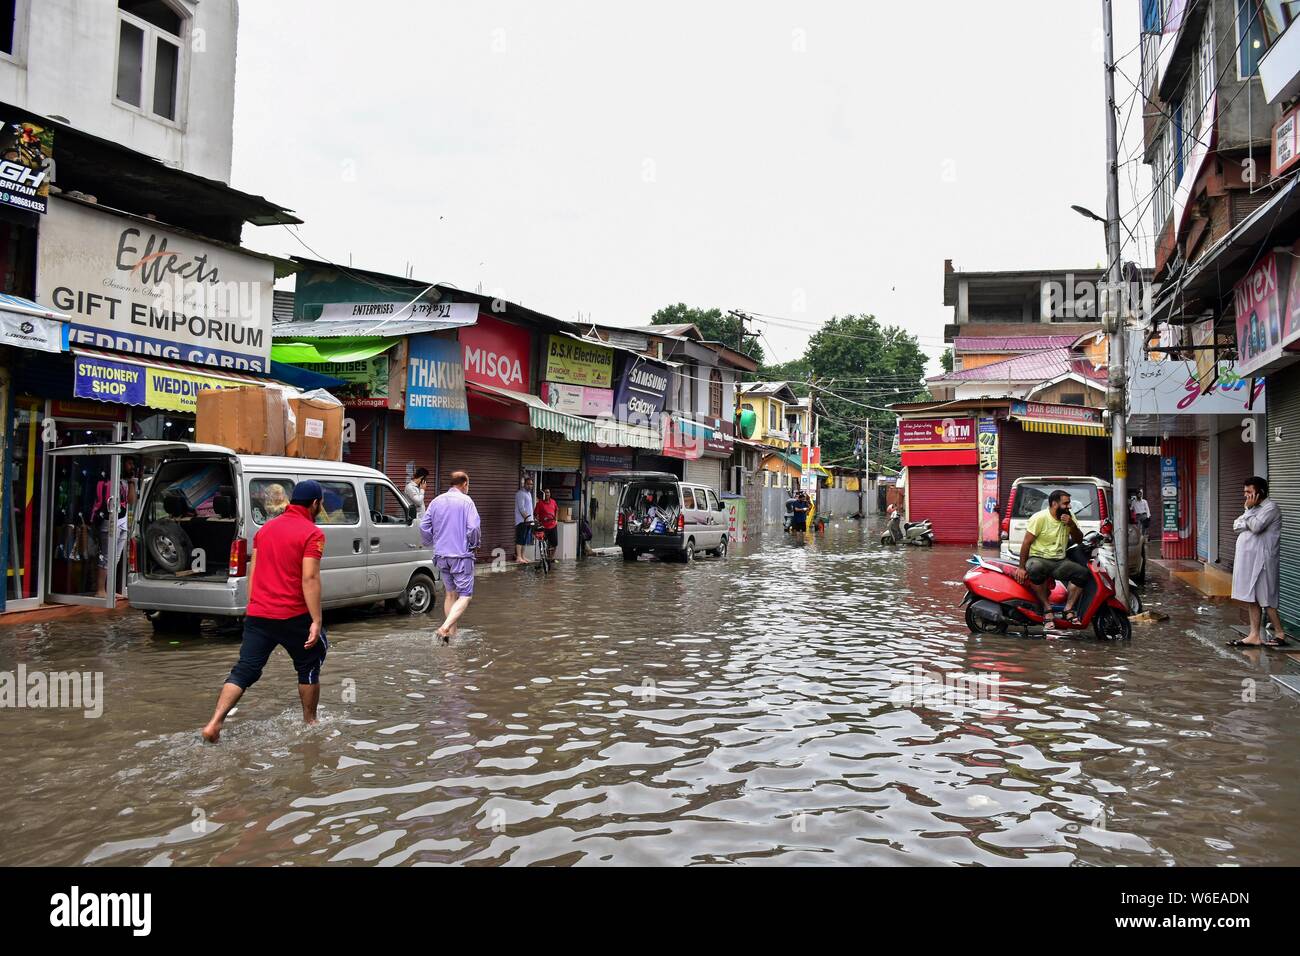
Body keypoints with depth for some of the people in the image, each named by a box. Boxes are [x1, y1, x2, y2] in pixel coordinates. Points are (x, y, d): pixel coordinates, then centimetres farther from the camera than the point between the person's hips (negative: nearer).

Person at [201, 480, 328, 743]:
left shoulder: (265, 529, 13)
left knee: (244, 670, 6)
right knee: (309, 667, 15)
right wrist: (316, 621, -18)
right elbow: (309, 578, -17)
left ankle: (214, 723, -7)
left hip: (258, 614, 5)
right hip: (293, 616, -5)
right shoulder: (312, 533, -9)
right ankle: (309, 723, 25)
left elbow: (253, 572, 14)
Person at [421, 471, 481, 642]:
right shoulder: (465, 501, -7)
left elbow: (424, 528, 8)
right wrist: (474, 544, 4)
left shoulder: (436, 501, 9)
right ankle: (445, 627, -19)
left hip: (441, 556, 6)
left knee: (450, 593, 19)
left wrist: (432, 544, 24)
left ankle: (452, 631, 22)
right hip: (461, 555, -6)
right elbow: (474, 528, -15)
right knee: (465, 595, -3)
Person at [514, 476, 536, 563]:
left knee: (525, 540, 10)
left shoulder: (529, 493, 19)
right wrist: (526, 517, -25)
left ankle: (522, 556, 16)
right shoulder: (520, 493, -9)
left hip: (528, 521, 9)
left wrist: (531, 519, 16)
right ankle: (518, 557, -11)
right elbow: (521, 507, -18)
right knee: (520, 539, -10)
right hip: (522, 520, -9)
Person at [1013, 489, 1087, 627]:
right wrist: (1021, 567, -14)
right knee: (1035, 569, -40)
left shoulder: (1069, 517, 9)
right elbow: (1026, 543, -11)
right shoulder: (1040, 518, -10)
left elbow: (1079, 540, 10)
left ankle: (1068, 609, -11)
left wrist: (1072, 525, -10)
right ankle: (1047, 608, -24)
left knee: (1083, 572, -19)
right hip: (1038, 558, -6)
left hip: (1059, 561, 6)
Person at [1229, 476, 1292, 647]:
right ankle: (1255, 636, 11)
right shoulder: (1255, 508, 18)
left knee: (1265, 600, -3)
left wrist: (1248, 509, -11)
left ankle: (1281, 634, 8)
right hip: (1249, 559, 9)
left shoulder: (1271, 507, -10)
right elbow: (1236, 526, 11)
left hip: (1261, 560, -9)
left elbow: (1256, 526, -23)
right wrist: (1248, 524, -8)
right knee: (1251, 599, 8)